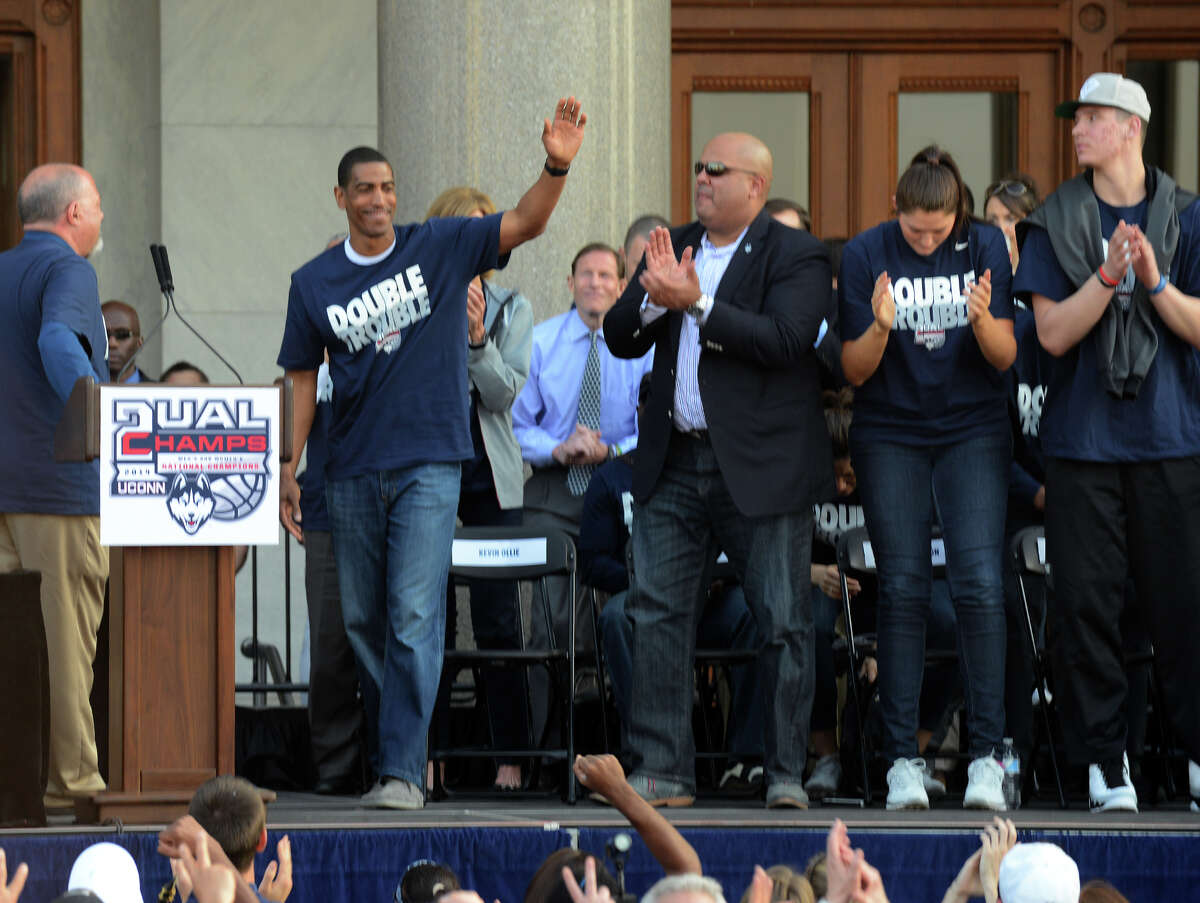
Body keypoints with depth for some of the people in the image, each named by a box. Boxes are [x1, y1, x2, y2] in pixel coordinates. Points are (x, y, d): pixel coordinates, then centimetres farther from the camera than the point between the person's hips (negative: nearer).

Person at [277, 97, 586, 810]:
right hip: (353, 470, 3)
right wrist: (288, 470, 6)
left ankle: (404, 771, -15)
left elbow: (526, 224, -6)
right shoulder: (315, 283, 7)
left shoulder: (439, 249, 1)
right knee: (364, 621, 8)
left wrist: (557, 167, -24)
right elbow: (302, 378, 11)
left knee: (414, 618, -13)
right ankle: (390, 758, 21)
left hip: (429, 463, -3)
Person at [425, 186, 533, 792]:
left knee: (497, 618, -4)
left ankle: (510, 757, 0)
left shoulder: (512, 310, 7)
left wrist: (477, 337, -17)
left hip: (490, 476, 0)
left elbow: (504, 392, -3)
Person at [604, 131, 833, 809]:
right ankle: (663, 770, 5)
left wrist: (697, 304, -20)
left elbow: (784, 341, -18)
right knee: (657, 613, 1)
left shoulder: (797, 256, -3)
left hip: (762, 467, -5)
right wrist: (654, 295, -11)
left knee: (784, 620, -2)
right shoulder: (674, 246, 14)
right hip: (675, 466, 5)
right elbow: (621, 339, 9)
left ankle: (786, 772, 6)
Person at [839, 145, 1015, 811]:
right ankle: (902, 758, -2)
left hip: (973, 431, 0)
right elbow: (854, 371, -4)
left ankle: (986, 755, -10)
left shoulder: (985, 248, -2)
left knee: (980, 583, -12)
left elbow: (1006, 357, -3)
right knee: (902, 588, -6)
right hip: (890, 435, 0)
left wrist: (983, 320, -24)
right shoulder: (865, 256, -5)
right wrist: (881, 327, -25)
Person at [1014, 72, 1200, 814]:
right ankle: (1105, 763, 3)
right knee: (1087, 604, -3)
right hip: (1083, 439, 1)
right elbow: (1054, 332, -3)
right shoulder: (1055, 223, 6)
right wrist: (1107, 277, -18)